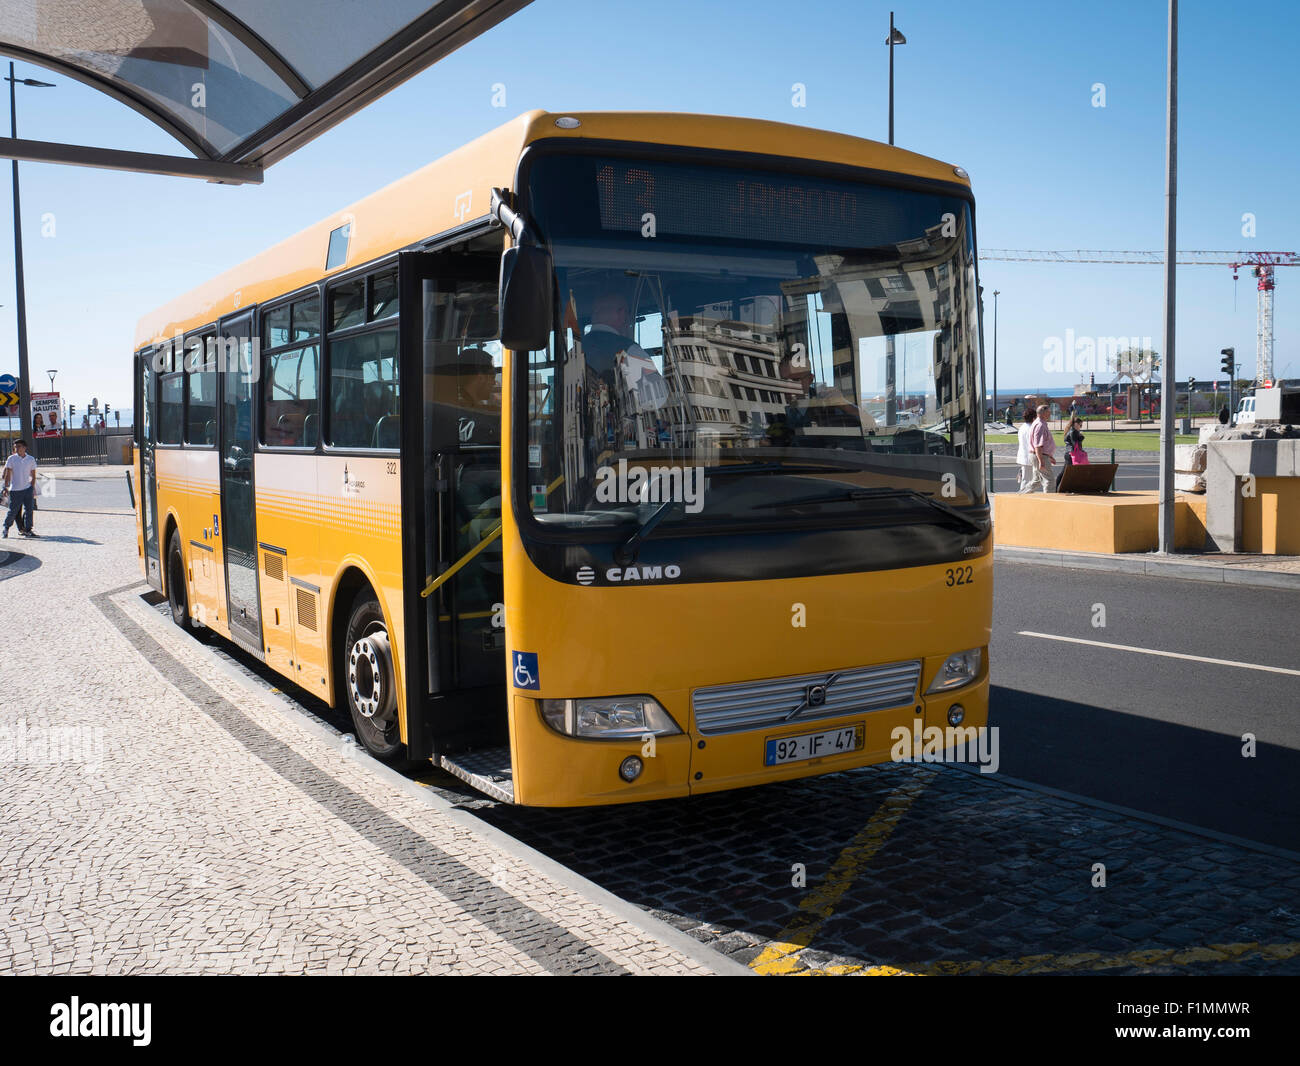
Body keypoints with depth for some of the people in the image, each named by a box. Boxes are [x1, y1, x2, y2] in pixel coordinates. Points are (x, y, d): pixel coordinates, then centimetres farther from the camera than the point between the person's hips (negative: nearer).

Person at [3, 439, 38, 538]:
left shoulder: (31, 459, 6)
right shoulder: (11, 459, -1)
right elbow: (8, 474, 0)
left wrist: (33, 488, 7)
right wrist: (6, 487, -4)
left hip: (28, 489, 2)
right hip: (15, 490, -2)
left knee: (29, 510, -1)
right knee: (13, 511, 2)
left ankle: (28, 530, 6)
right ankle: (6, 527, 23)